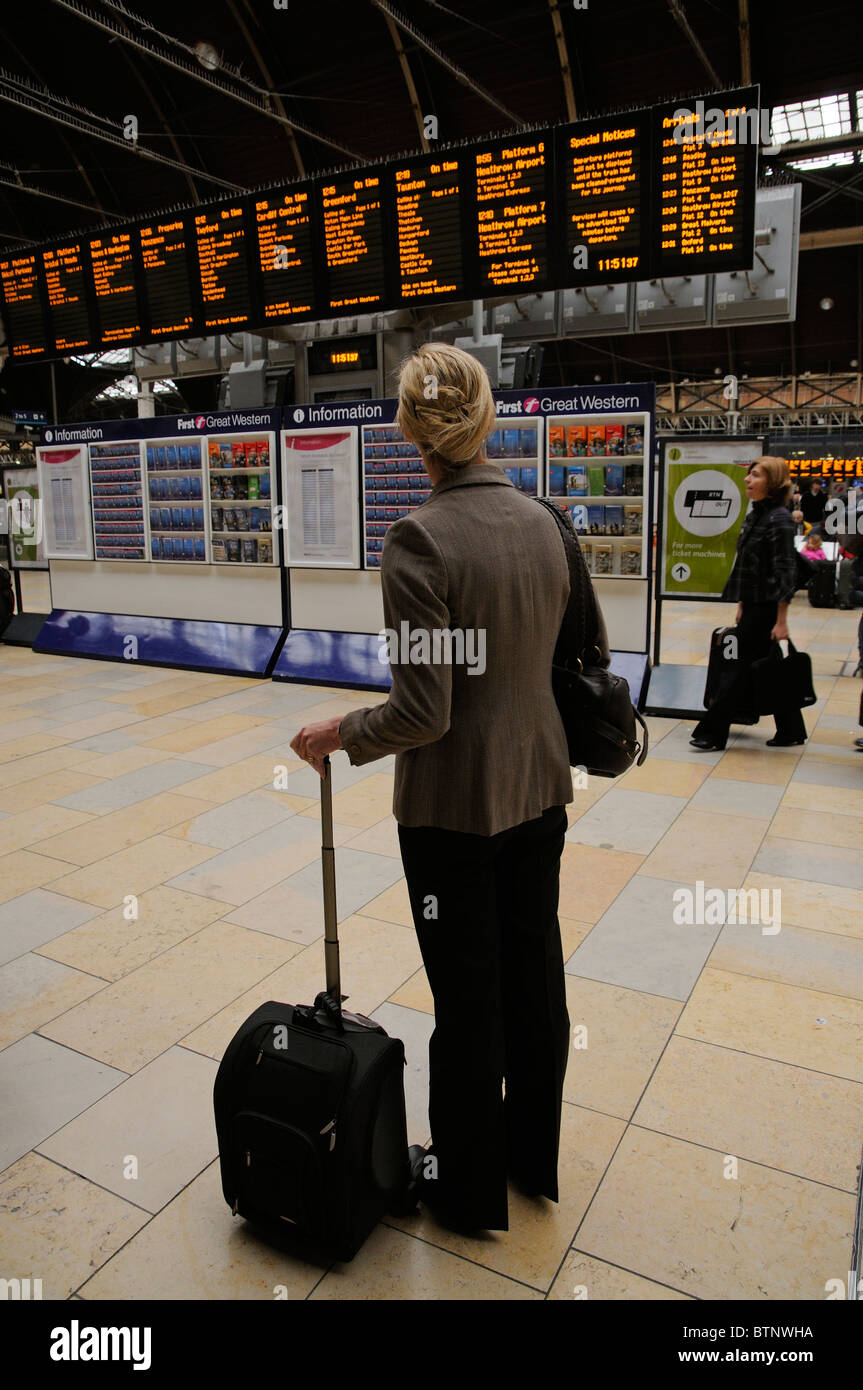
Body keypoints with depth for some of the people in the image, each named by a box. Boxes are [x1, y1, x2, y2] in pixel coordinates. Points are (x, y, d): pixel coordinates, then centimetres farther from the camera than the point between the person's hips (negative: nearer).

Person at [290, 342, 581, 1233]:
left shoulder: (421, 539, -20)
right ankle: (535, 1158, 44)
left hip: (455, 802, -6)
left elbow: (423, 713, -21)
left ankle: (468, 1189, 36)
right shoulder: (542, 522, 0)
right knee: (535, 973, 21)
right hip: (539, 785, 7)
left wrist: (339, 734, -5)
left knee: (467, 995, 11)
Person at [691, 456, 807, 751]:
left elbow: (785, 573, -17)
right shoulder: (754, 515, 12)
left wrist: (781, 621, -18)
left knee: (747, 671, -1)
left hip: (767, 608, -9)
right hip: (753, 606, 9)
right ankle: (791, 731, 25)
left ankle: (712, 732, 3)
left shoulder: (779, 519, -14)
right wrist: (742, 606, 19)